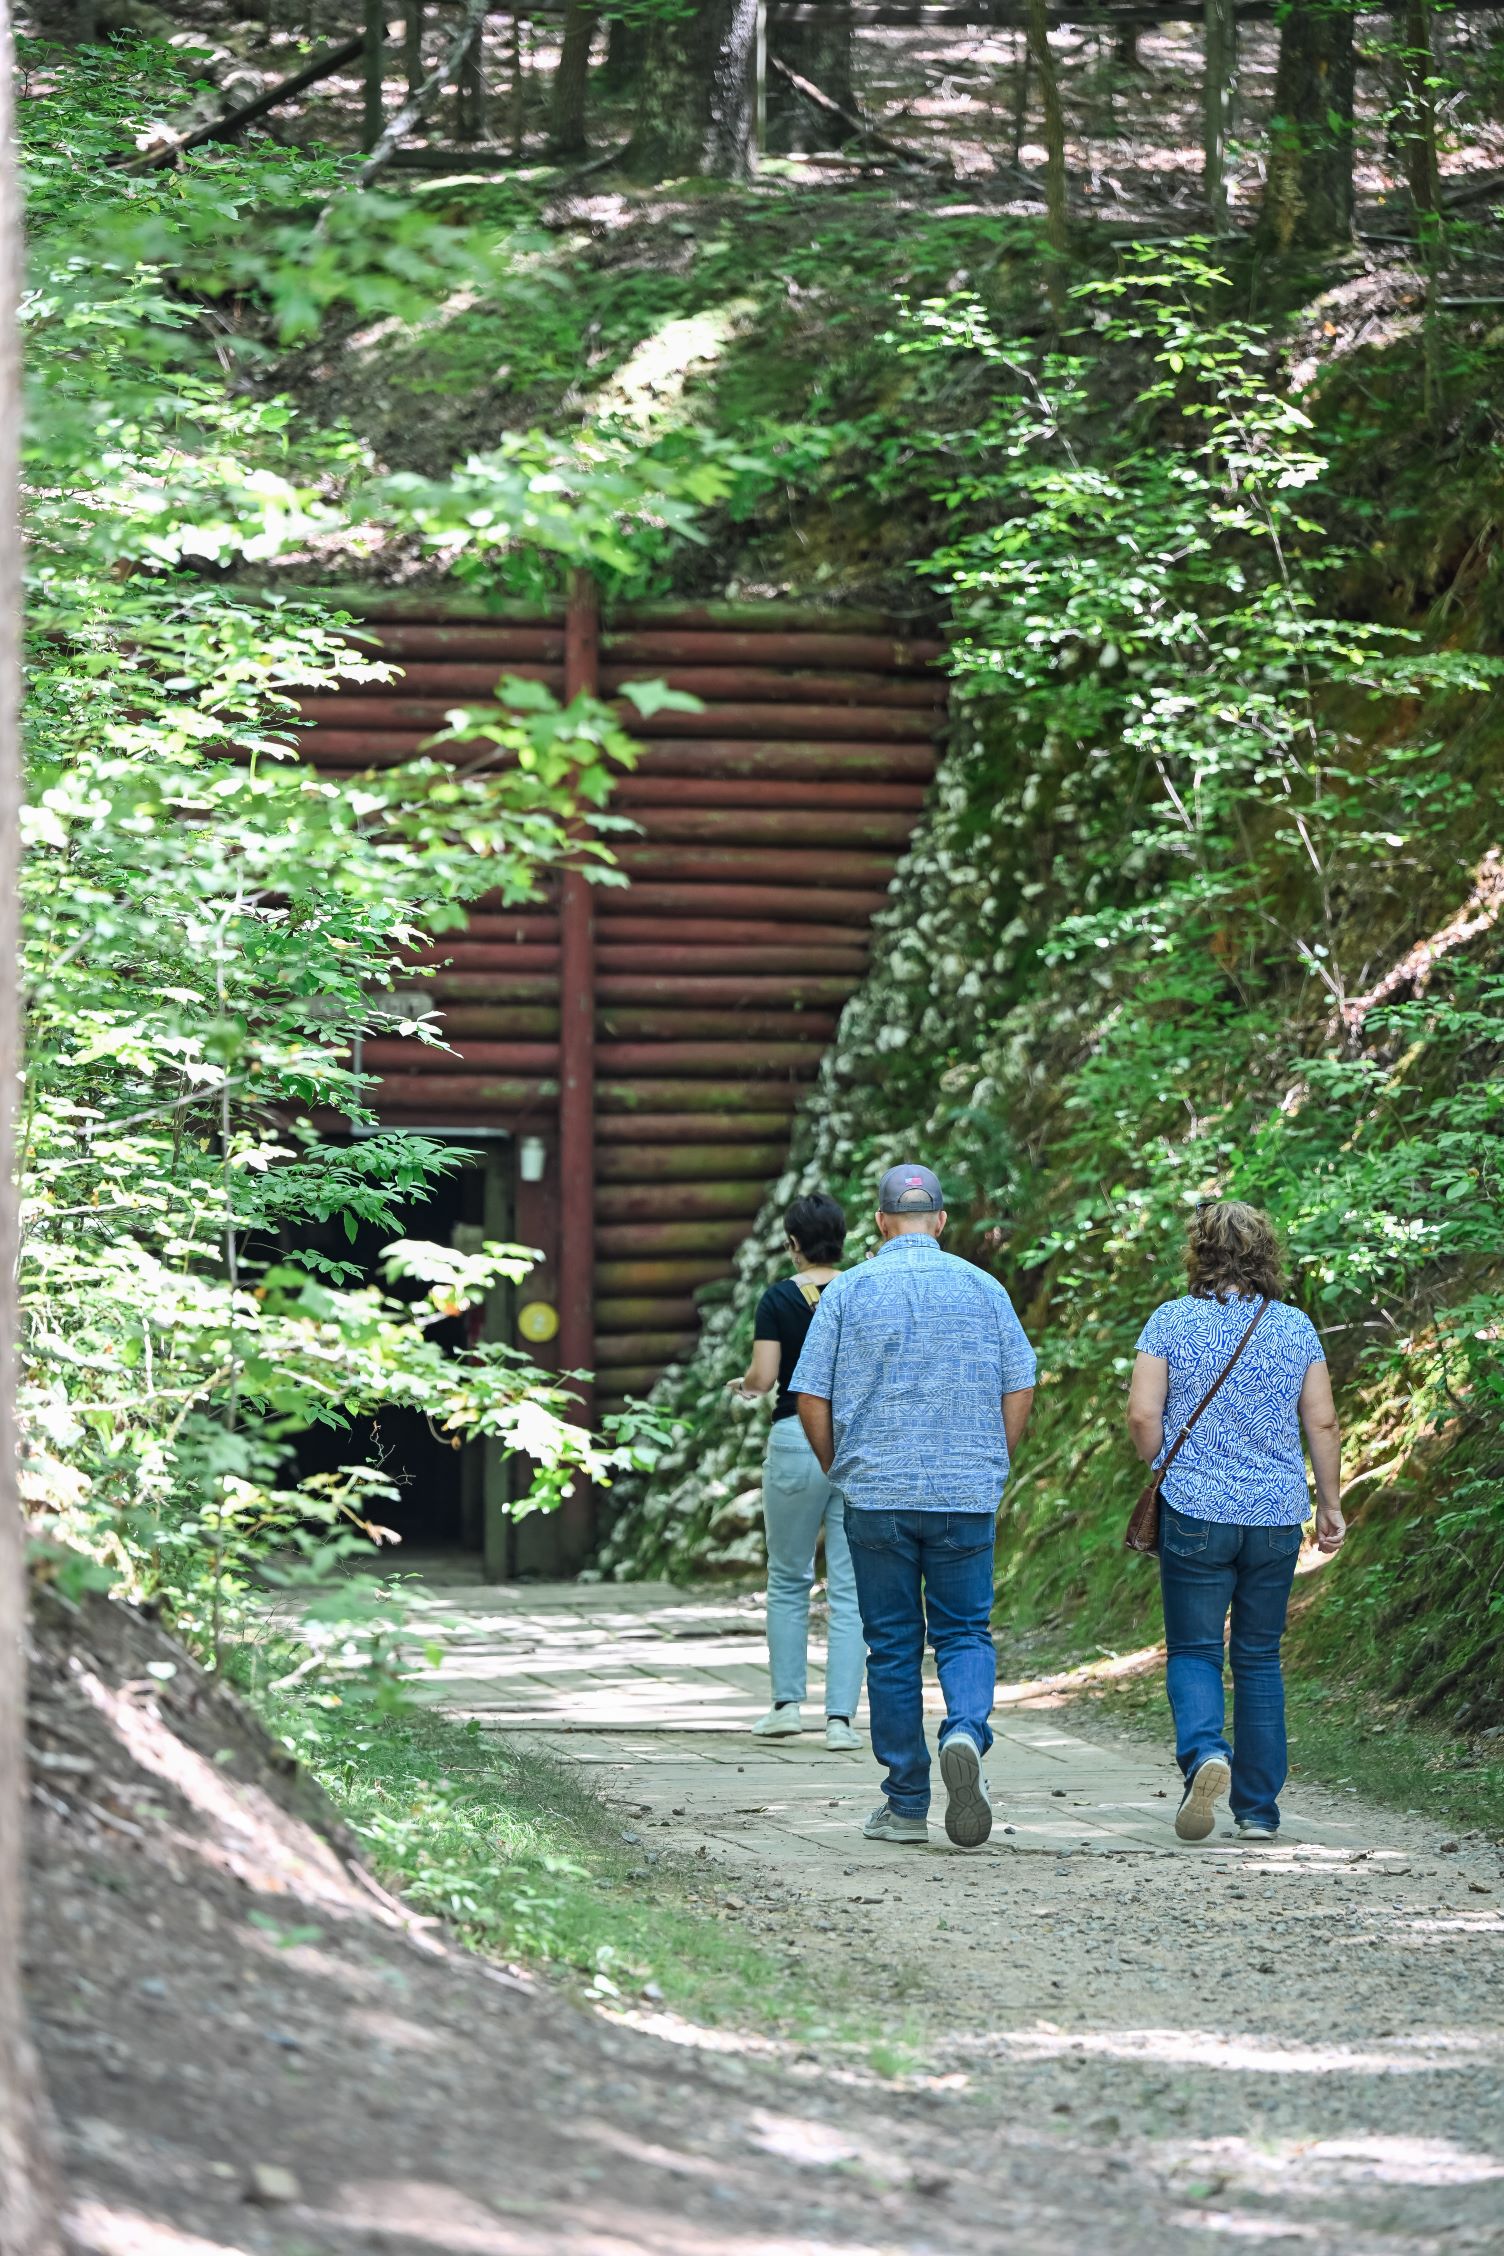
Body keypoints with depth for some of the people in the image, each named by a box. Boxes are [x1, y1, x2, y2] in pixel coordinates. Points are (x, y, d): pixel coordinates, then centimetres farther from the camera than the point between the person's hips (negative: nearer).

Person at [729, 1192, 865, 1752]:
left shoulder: (779, 1298, -4)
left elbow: (763, 1376, -9)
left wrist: (745, 1385, 12)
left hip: (797, 1438, -1)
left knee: (788, 1580, 16)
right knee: (850, 1589, 2)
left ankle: (787, 1704, 17)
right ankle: (840, 1717, -4)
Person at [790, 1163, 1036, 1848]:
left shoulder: (848, 1291, 0)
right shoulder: (984, 1290, 3)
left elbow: (810, 1399, -1)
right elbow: (1020, 1392, 4)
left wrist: (841, 1474, 14)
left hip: (876, 1493, -1)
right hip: (968, 1496, 1)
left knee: (892, 1646, 7)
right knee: (965, 1632, 8)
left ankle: (906, 1806, 9)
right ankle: (966, 1733, -22)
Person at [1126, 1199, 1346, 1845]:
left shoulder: (1171, 1321, -5)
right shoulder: (1295, 1327, 2)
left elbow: (1142, 1414, -9)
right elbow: (1322, 1423, 2)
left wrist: (1163, 1473, 9)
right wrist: (1330, 1502, 13)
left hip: (1196, 1513, -2)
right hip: (1277, 1517, 2)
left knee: (1193, 1652, 5)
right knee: (1260, 1658, 11)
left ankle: (1204, 1751, -23)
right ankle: (1258, 1809, 12)